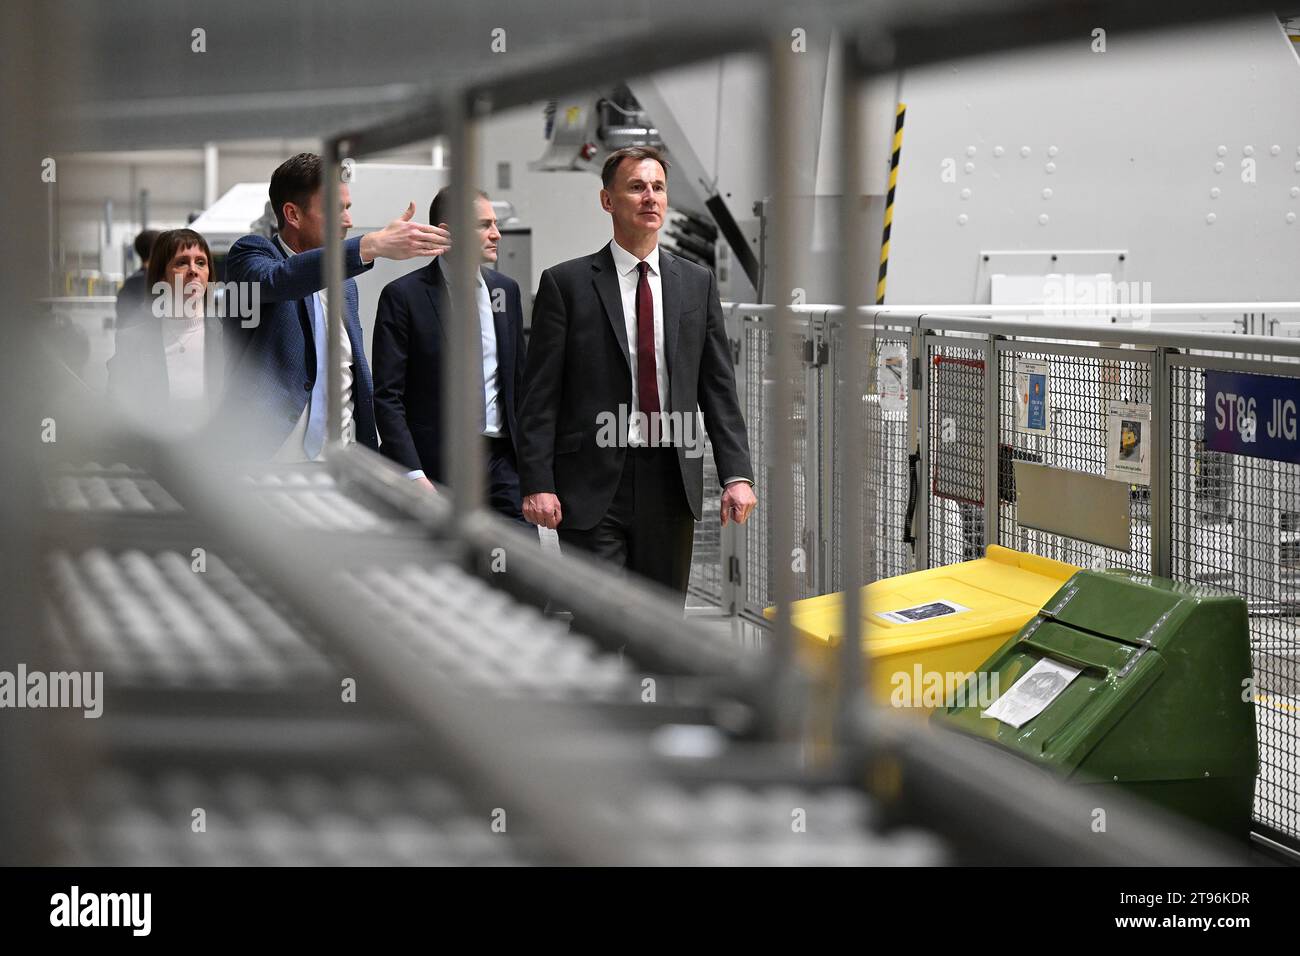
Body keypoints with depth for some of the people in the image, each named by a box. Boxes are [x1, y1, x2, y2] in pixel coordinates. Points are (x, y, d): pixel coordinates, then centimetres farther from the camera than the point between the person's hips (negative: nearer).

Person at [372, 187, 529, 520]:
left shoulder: (506, 290, 12)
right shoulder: (403, 295, -6)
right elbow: (387, 396, -9)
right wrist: (413, 475, -17)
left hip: (502, 458, 5)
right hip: (434, 464, -5)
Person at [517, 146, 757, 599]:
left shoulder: (697, 283, 11)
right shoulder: (566, 283, 1)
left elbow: (719, 387, 10)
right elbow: (539, 396, -2)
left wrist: (737, 474, -1)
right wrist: (537, 484, -11)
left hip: (672, 486, 3)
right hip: (594, 489, -3)